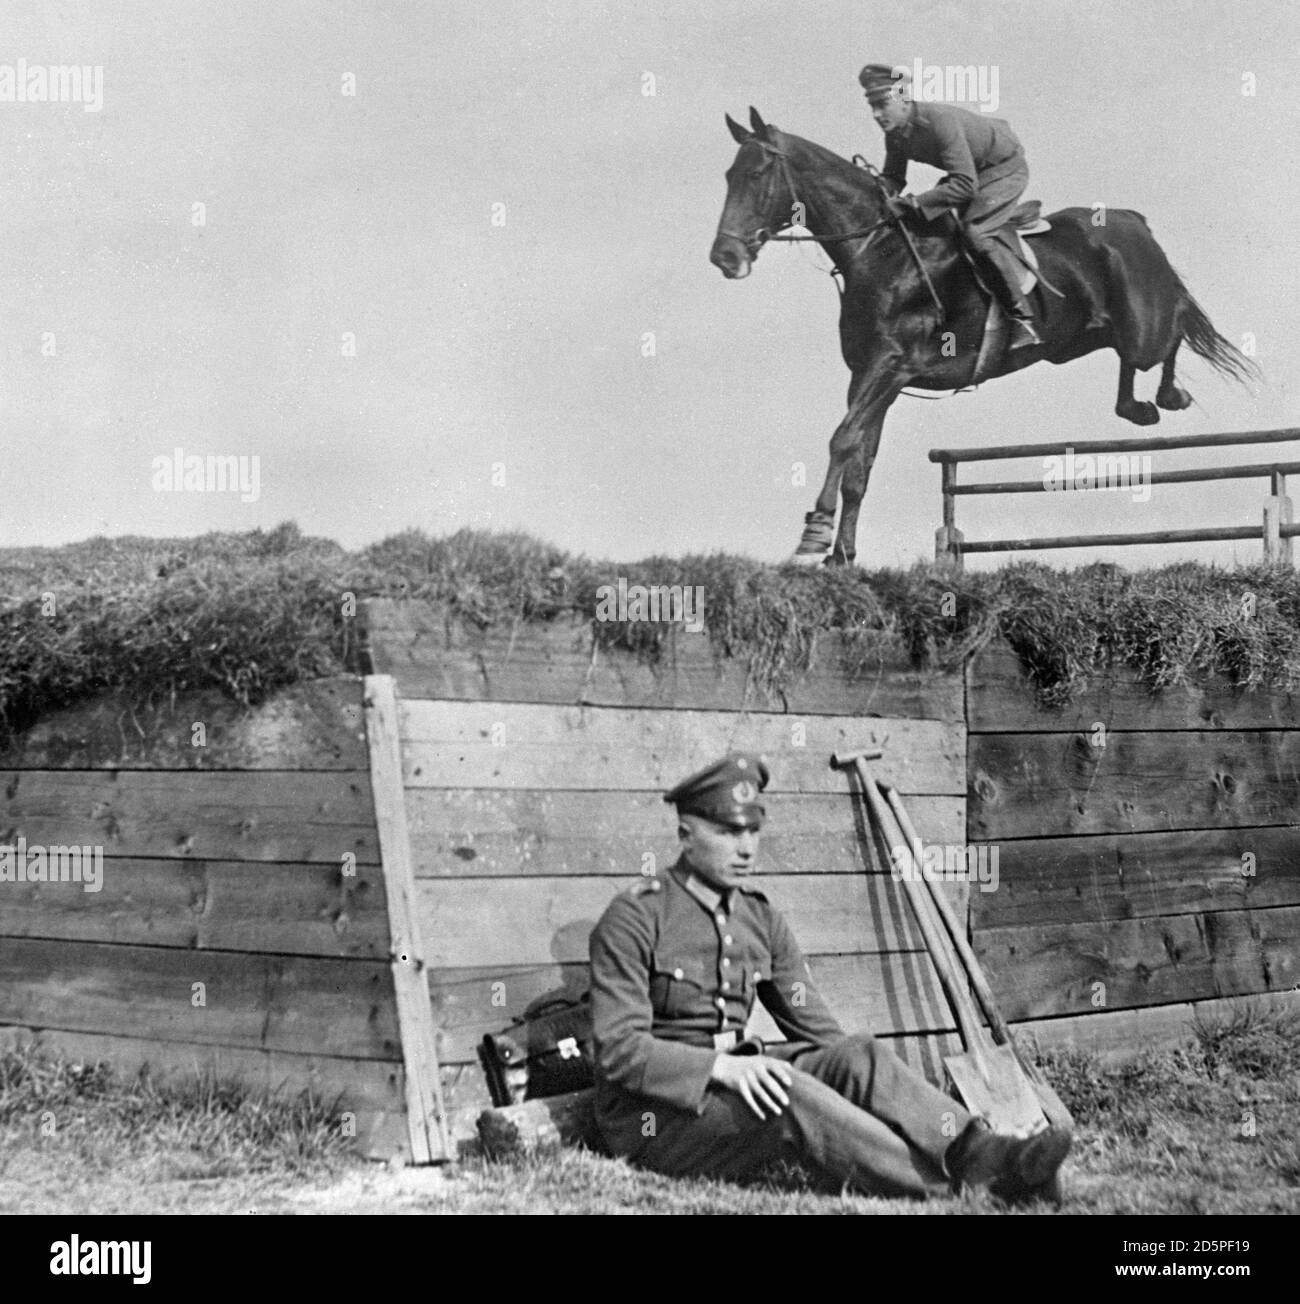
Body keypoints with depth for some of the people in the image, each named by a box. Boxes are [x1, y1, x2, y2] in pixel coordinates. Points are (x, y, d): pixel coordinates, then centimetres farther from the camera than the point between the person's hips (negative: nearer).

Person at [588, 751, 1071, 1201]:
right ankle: (951, 1187, -40)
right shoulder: (634, 919, -8)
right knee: (787, 1094, -33)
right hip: (652, 1115, -6)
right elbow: (618, 1048, -17)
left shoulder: (761, 919, 11)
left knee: (861, 1056, -19)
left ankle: (979, 1152, -37)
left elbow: (818, 1030, 9)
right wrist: (722, 1066, -30)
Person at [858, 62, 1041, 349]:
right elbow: (892, 178, 3)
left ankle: (1023, 320, -22)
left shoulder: (940, 121, -36)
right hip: (972, 171, 9)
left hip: (1006, 168, -9)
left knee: (975, 231, -27)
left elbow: (965, 184, -41)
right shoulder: (895, 134, -10)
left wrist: (913, 204, -43)